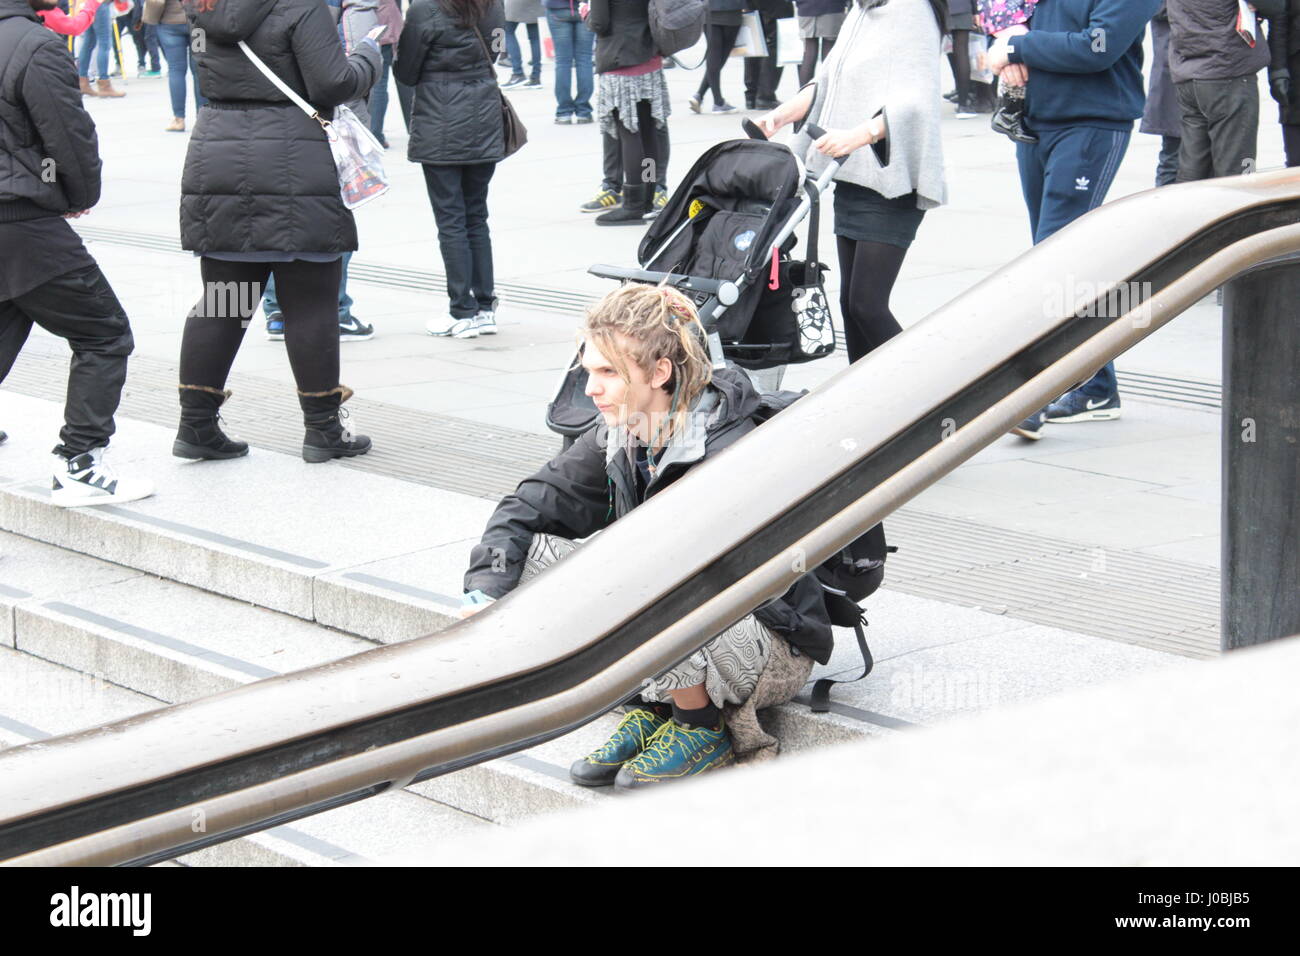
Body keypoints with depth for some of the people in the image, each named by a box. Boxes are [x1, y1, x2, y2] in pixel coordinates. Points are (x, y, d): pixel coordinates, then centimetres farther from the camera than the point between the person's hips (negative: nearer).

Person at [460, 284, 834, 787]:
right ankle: (647, 711, 1)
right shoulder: (618, 437, -2)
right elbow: (531, 505, 0)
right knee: (535, 550, -8)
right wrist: (485, 594, -16)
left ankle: (705, 730, -8)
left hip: (775, 656, -7)